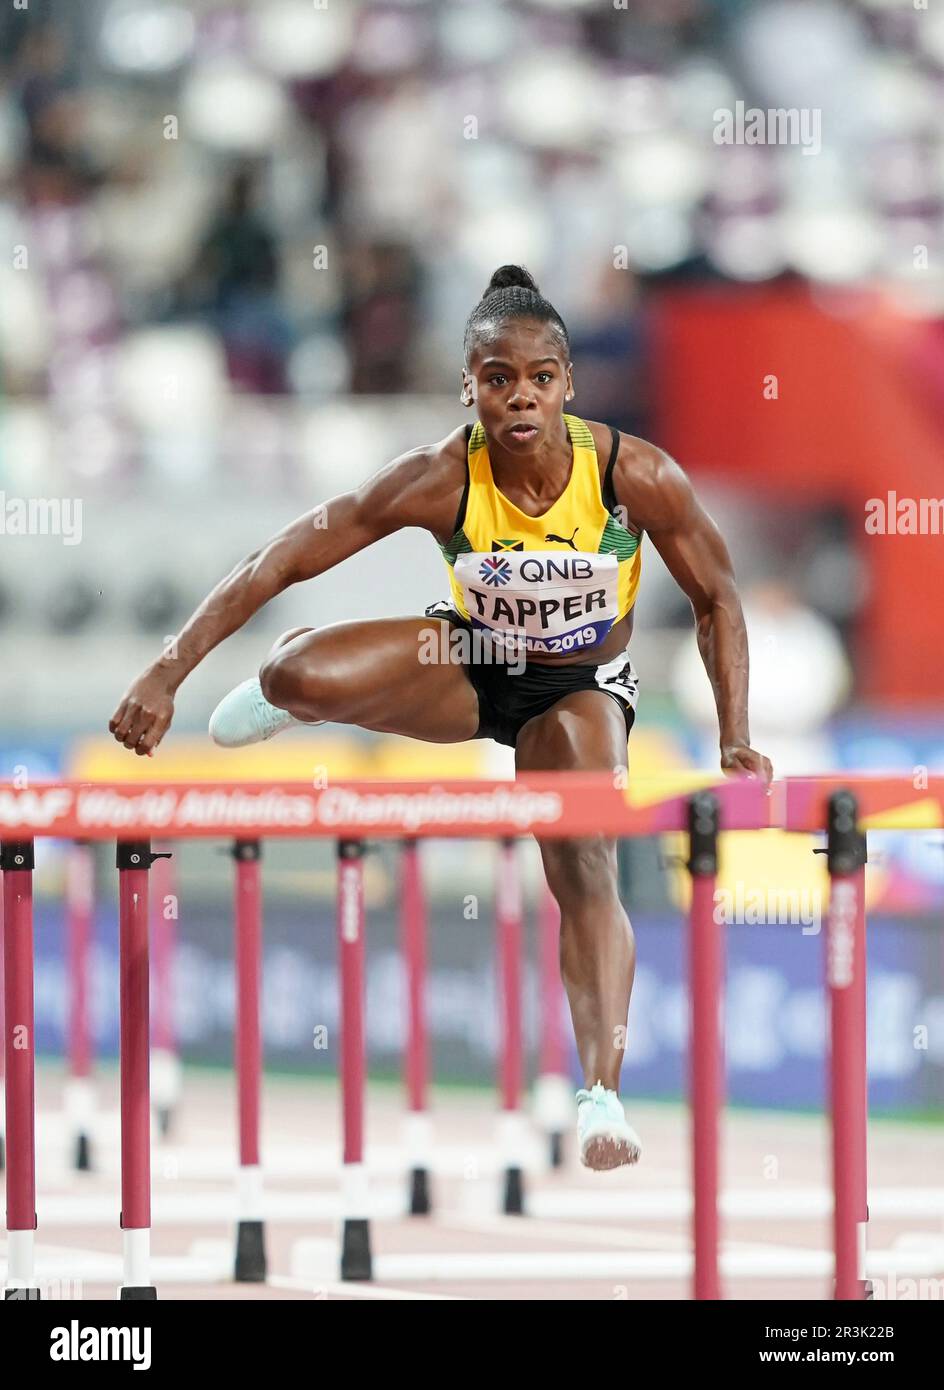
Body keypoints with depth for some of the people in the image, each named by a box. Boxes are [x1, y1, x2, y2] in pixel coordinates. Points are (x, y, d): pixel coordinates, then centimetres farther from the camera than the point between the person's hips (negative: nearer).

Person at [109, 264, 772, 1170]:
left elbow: (715, 600, -10)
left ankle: (602, 1095, -15)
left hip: (582, 687, 0)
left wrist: (736, 742, -15)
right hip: (470, 667, 0)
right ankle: (290, 702, 15)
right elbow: (278, 562, -26)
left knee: (585, 873, -21)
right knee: (298, 674, -25)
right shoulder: (439, 480, -28)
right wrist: (169, 672, -32)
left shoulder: (638, 476, -26)